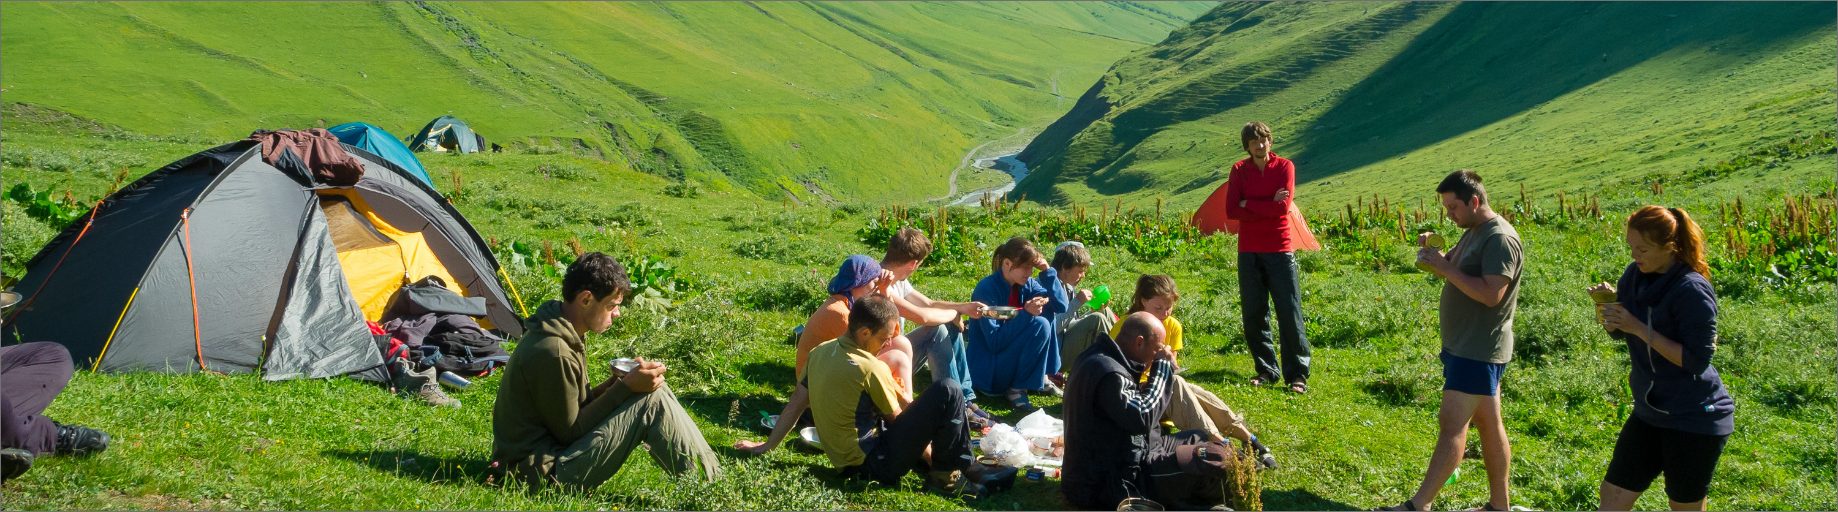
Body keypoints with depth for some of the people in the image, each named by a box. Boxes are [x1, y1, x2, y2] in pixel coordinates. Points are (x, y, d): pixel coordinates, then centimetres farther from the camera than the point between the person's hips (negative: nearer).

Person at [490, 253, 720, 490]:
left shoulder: (563, 336, 8)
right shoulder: (553, 353, -23)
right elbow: (570, 432, -16)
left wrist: (617, 382, -1)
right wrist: (626, 387, -17)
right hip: (546, 473, -10)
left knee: (652, 389, 6)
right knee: (652, 401, -16)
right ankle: (710, 484, -5)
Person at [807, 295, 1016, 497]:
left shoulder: (819, 351, 3)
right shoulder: (870, 368, -19)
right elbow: (897, 420, -9)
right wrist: (931, 457, 6)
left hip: (847, 463, 9)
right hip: (877, 463, -9)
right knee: (948, 390, -15)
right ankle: (946, 473, 0)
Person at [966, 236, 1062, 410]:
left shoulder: (1027, 284, 0)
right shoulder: (986, 289, -20)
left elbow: (1061, 306, -2)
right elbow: (994, 341, -23)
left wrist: (1047, 271, -12)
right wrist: (1025, 314, -30)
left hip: (1013, 354, 8)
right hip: (987, 368, -8)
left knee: (1046, 312, -4)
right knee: (1039, 325, -23)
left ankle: (1040, 377, -1)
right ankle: (1017, 389, -15)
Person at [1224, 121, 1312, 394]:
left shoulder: (1285, 166, 0)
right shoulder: (1239, 170, 6)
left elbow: (1283, 206, -14)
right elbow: (1231, 211, -6)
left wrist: (1248, 204, -9)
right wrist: (1268, 206, -12)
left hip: (1280, 250, -2)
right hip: (1248, 252, 3)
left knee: (1290, 313, -4)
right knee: (1254, 315, 5)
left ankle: (1298, 375, 1)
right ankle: (1265, 370, 16)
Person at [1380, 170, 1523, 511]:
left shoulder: (1500, 239, -18)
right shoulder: (1473, 232, 13)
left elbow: (1491, 294, -27)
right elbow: (1458, 275, 21)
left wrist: (1445, 268, -22)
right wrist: (1433, 253, 2)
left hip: (1479, 351, -10)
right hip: (1463, 346, 10)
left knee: (1451, 425, -10)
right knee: (1488, 424, 14)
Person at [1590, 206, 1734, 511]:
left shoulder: (1692, 290, -21)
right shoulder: (1636, 276, 2)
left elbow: (1697, 360, -23)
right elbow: (1618, 333, 14)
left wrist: (1640, 328, -25)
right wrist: (1606, 304, -7)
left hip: (1694, 419, -7)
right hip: (1650, 412, 7)